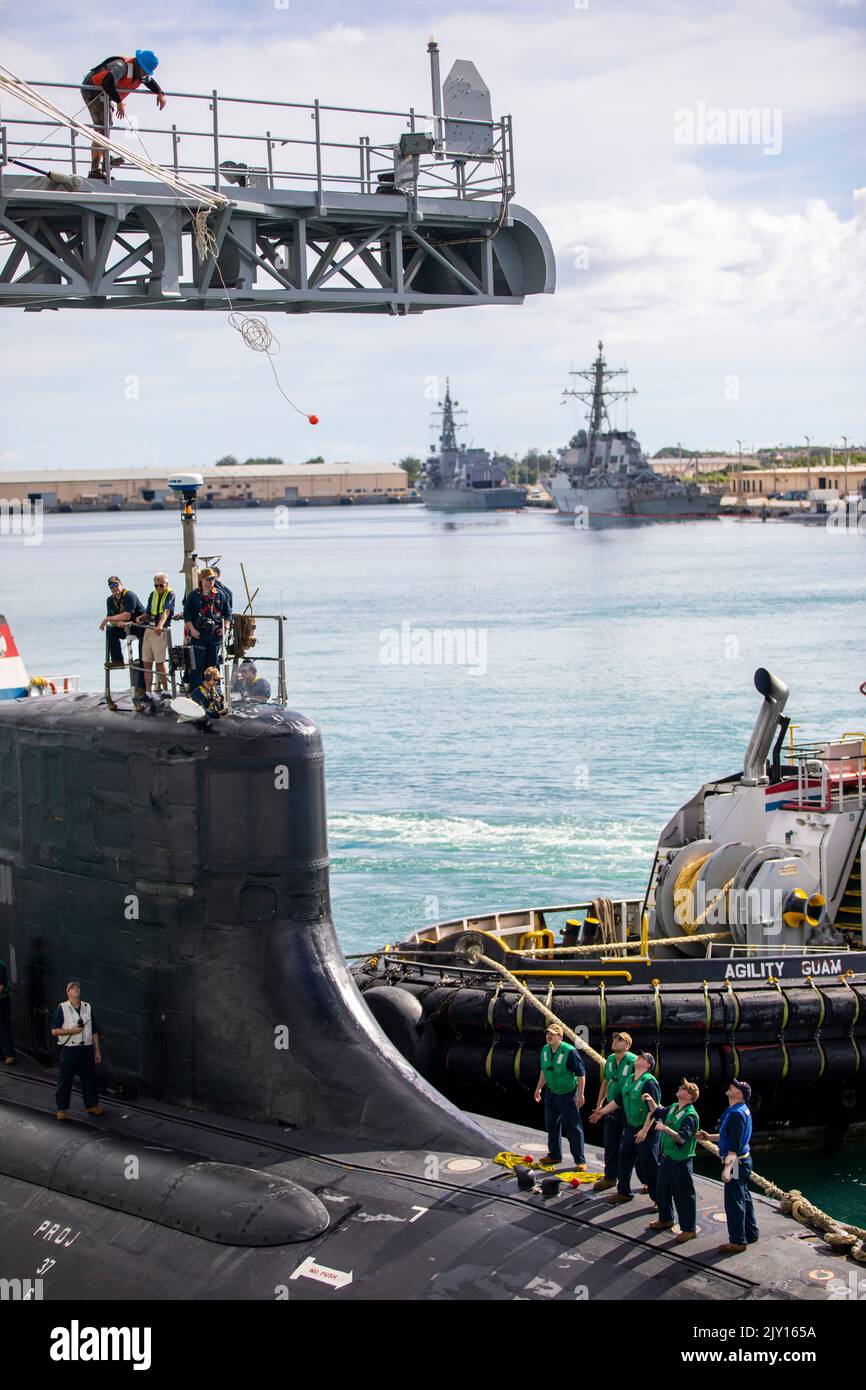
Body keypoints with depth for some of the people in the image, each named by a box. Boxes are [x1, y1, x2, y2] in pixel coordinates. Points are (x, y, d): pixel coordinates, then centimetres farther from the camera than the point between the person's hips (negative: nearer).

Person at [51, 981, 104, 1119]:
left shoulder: (87, 1008, 9)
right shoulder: (62, 1008, -3)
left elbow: (94, 1032, 13)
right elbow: (54, 1031, -6)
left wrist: (97, 1051, 10)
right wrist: (71, 1031, -17)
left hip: (86, 1049, 4)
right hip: (69, 1049, -4)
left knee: (90, 1077, 8)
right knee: (65, 1079, 1)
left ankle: (92, 1105, 20)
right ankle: (61, 1109, 9)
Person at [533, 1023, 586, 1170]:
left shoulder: (570, 1052, -22)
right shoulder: (545, 1050, 1)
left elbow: (581, 1074, -18)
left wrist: (580, 1094, -20)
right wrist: (539, 1088, 22)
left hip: (568, 1094, -7)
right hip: (551, 1092, 7)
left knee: (573, 1127, -5)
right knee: (551, 1125, 16)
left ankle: (580, 1160, 1)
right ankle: (554, 1155, 31)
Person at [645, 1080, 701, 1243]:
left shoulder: (690, 1116, -21)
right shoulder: (673, 1108, 6)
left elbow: (682, 1138, -31)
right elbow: (657, 1113, 25)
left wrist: (666, 1129, -42)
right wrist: (651, 1101, 7)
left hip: (680, 1161, -9)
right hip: (666, 1157, 9)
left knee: (683, 1194, -1)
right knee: (662, 1189, 21)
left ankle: (689, 1229, 8)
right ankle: (666, 1219, 39)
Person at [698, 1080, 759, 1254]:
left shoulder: (737, 1114, -23)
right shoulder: (742, 1110, 11)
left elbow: (734, 1145, -28)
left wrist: (727, 1168, -32)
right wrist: (709, 1137, 17)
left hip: (736, 1162, -11)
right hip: (743, 1160, 11)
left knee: (733, 1202, -3)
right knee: (744, 1197, 20)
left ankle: (738, 1241, 4)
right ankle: (751, 1233, 32)